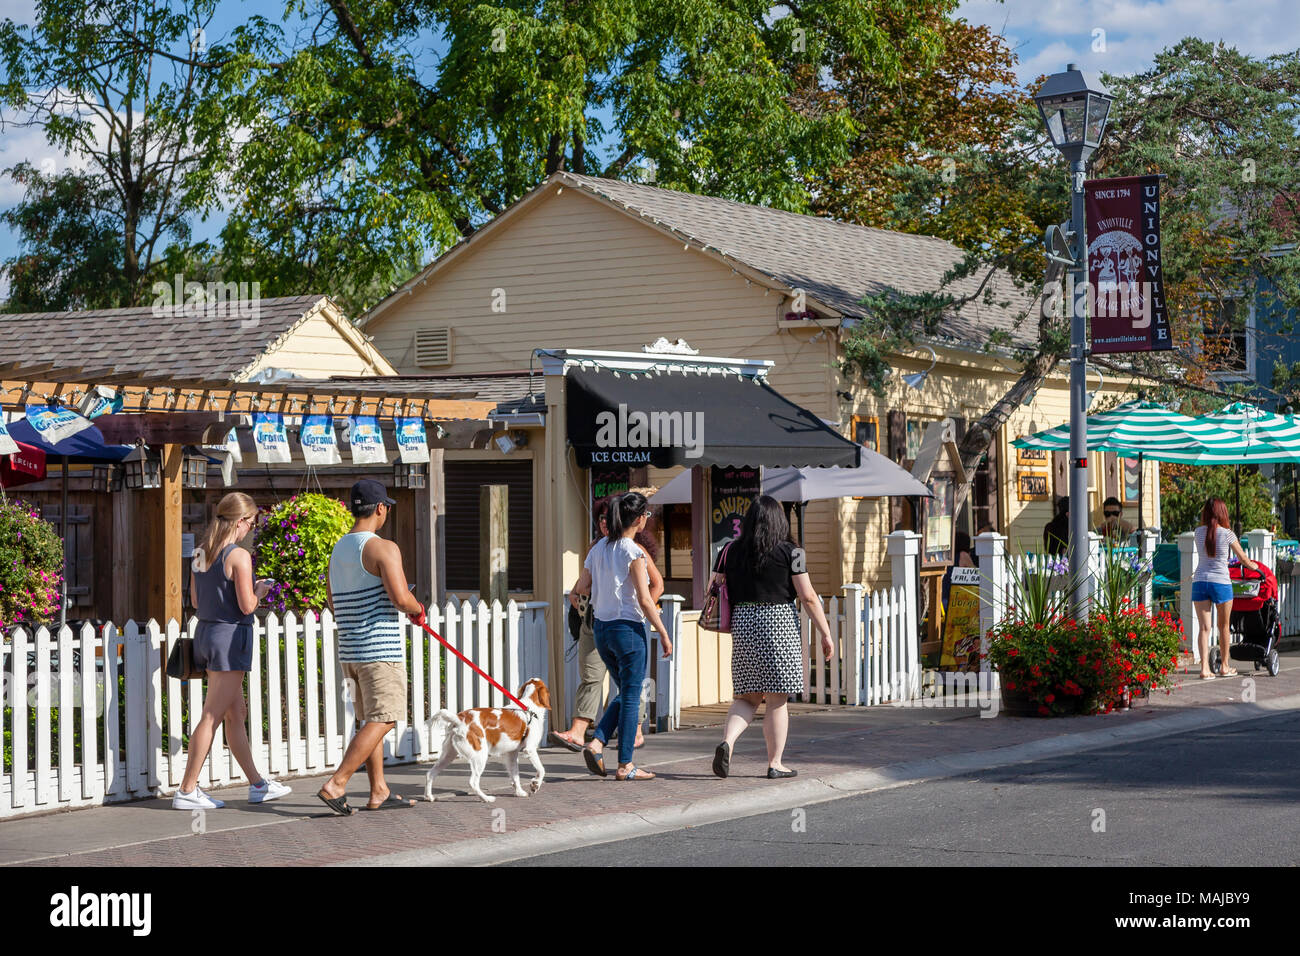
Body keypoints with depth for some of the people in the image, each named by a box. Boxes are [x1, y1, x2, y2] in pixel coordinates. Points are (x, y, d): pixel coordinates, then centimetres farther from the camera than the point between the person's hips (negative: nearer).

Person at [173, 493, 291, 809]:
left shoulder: (200, 554, 9)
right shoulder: (239, 556, -15)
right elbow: (247, 606, -17)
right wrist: (259, 591, 4)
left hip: (205, 631, 9)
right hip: (230, 635, -9)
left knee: (236, 713, 16)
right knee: (212, 717, -4)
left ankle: (257, 784, 24)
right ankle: (187, 791, -2)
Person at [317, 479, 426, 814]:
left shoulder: (338, 550, 13)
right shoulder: (383, 548, -13)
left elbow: (333, 602, 21)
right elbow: (401, 598, -21)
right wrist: (418, 609, -1)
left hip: (350, 648, 9)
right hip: (380, 649, -9)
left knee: (371, 720, 15)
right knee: (382, 720, -5)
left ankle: (379, 792, 17)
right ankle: (335, 785, -13)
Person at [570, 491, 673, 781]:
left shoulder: (598, 548, 5)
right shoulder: (633, 553, -14)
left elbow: (581, 586, 10)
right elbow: (645, 600, -15)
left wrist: (574, 595, 33)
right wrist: (664, 634, -9)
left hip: (601, 627, 7)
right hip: (627, 627, -7)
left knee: (626, 692, 19)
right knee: (631, 697, 3)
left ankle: (597, 743, 4)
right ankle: (625, 765, 6)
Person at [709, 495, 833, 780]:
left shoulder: (731, 551, 5)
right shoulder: (790, 552, -4)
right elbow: (808, 597, -5)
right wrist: (825, 634, 0)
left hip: (742, 624, 3)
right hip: (779, 626, -3)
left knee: (747, 696, 13)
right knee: (777, 699, 4)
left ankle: (727, 741, -11)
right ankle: (775, 763, 7)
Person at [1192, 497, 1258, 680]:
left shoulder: (1199, 532, 4)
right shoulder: (1226, 534, -6)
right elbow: (1242, 558, 6)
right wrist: (1253, 566, 28)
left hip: (1200, 581, 2)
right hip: (1221, 582, -2)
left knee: (1204, 627, -1)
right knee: (1224, 627, 14)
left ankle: (1205, 668, -11)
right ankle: (1224, 667, 23)